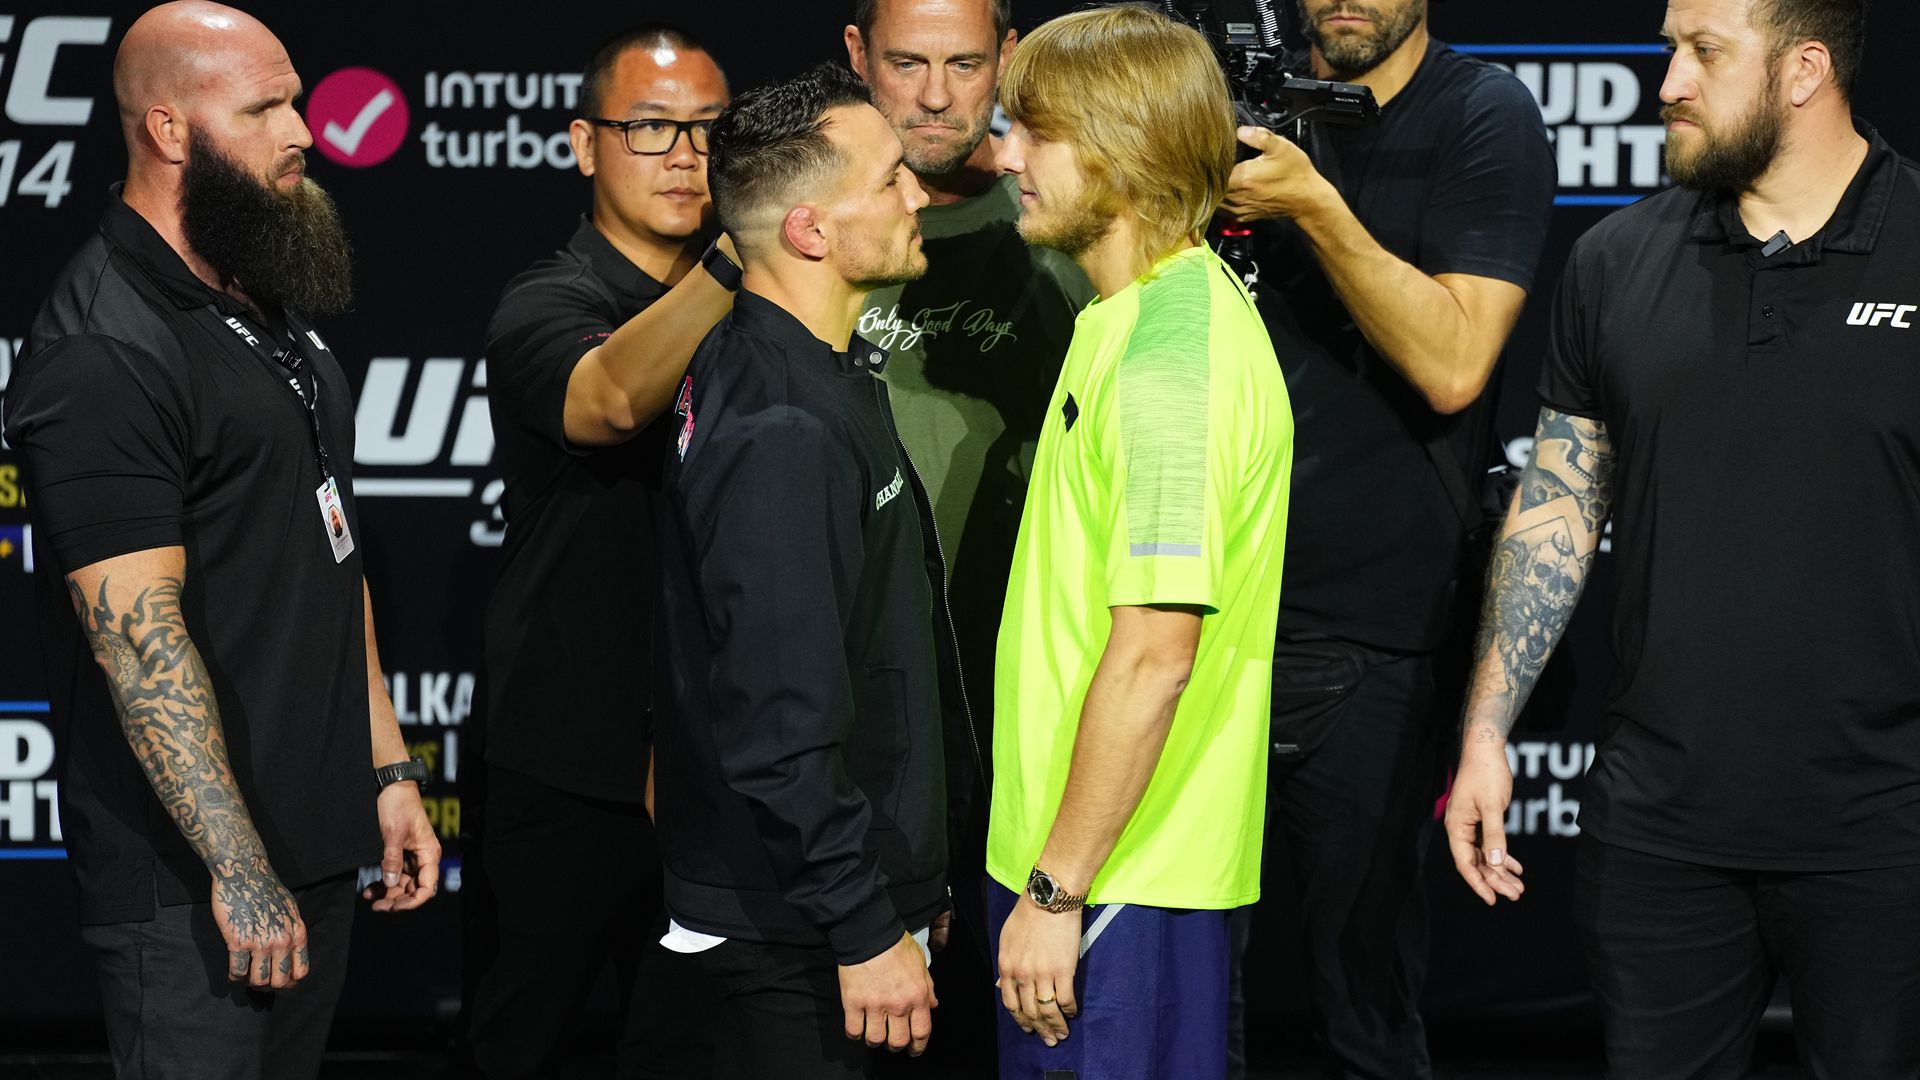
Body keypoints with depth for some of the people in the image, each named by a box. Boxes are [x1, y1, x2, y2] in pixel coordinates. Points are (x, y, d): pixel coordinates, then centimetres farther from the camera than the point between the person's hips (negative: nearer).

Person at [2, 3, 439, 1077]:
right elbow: (138, 635, -22)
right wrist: (238, 869, -22)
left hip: (318, 846, 9)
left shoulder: (268, 308, 14)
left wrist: (388, 768, 16)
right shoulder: (107, 351, -17)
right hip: (193, 880, -9)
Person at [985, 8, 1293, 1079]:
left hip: (1126, 877, -10)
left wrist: (1056, 889, -20)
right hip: (1072, 856, 10)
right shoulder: (1151, 310, 11)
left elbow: (1154, 654, -24)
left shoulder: (1168, 355, -20)